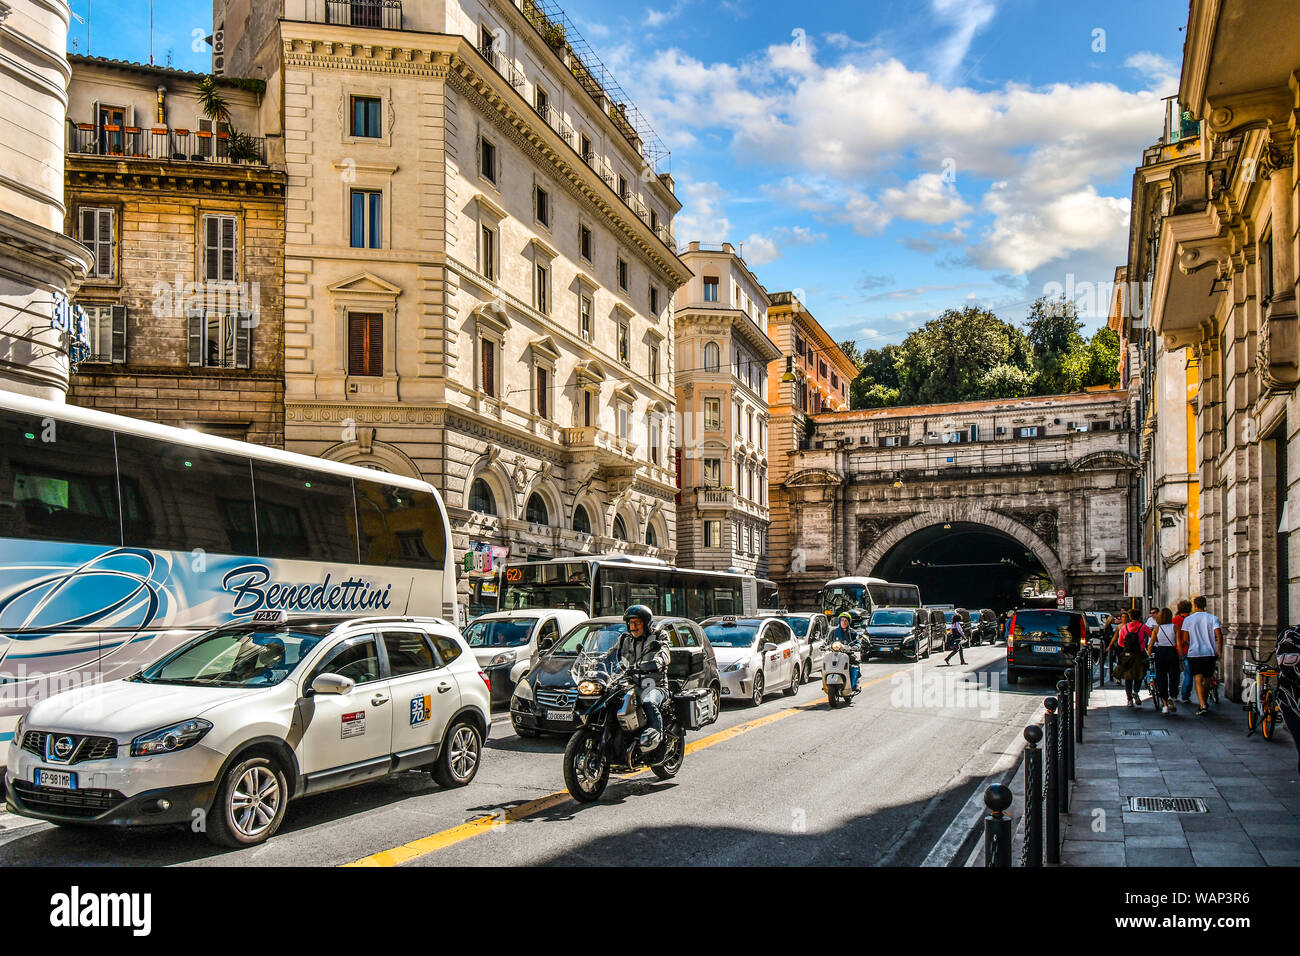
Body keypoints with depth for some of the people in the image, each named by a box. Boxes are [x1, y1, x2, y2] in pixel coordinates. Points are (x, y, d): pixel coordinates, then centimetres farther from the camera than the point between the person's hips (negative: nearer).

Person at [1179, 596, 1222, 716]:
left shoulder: (1188, 619, -1)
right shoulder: (1212, 618, 0)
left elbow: (1185, 638, -1)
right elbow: (1219, 636, -9)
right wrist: (1218, 651, 0)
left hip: (1194, 653, -2)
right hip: (1210, 653, 2)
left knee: (1198, 680, -7)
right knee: (1207, 680, 17)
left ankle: (1202, 705, -21)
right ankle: (1204, 702, 28)